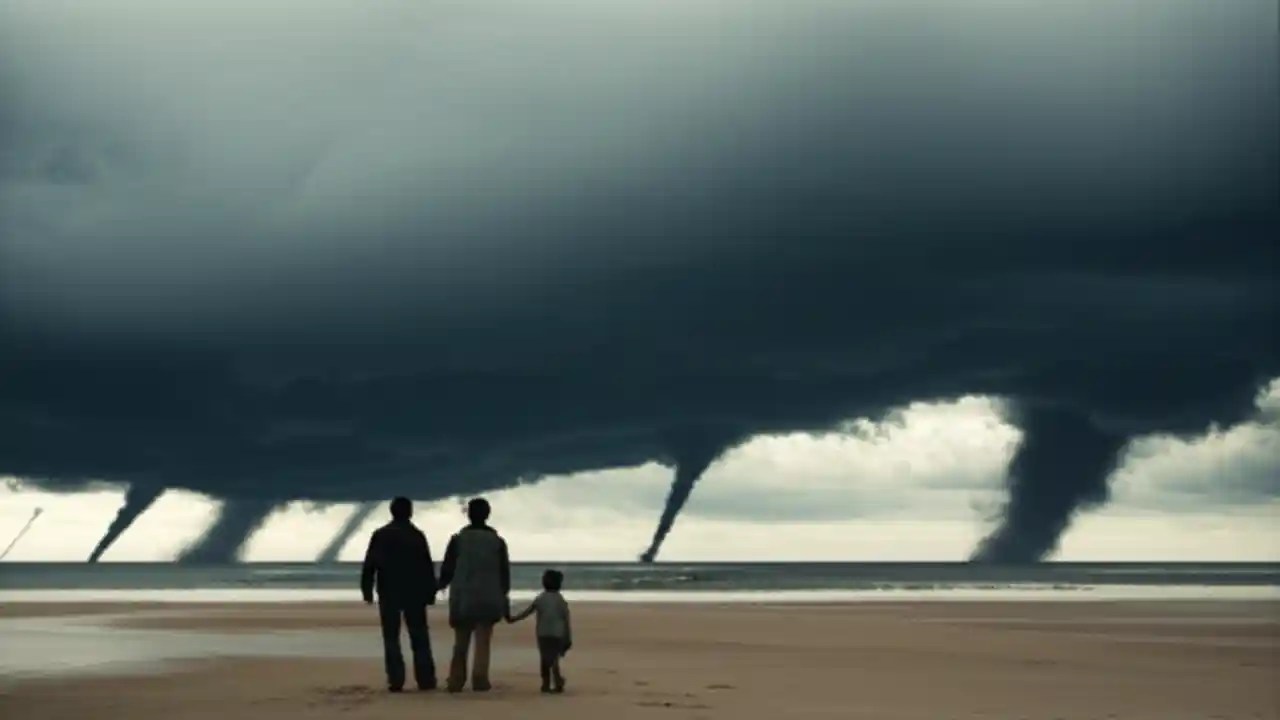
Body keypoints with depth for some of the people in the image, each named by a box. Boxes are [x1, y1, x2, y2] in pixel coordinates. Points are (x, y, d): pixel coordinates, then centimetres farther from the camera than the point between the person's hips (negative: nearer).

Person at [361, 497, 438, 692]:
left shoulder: (380, 535, 1)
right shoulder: (417, 535, 0)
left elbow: (369, 565, -3)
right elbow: (427, 567, -1)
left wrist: (367, 590, 2)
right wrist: (430, 593, 4)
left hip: (388, 594, 0)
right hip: (414, 593, 0)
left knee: (391, 638, 3)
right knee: (419, 637, 5)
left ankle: (395, 680, -4)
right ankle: (425, 679, 2)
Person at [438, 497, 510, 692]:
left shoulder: (458, 539, -2)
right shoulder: (497, 541, 1)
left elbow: (447, 569, -1)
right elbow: (505, 574, 3)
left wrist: (441, 585, 21)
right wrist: (503, 599, 14)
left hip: (462, 598, 1)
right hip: (488, 599, -1)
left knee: (460, 642, 11)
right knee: (483, 642, 1)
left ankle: (455, 681, 7)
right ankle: (479, 679, -10)